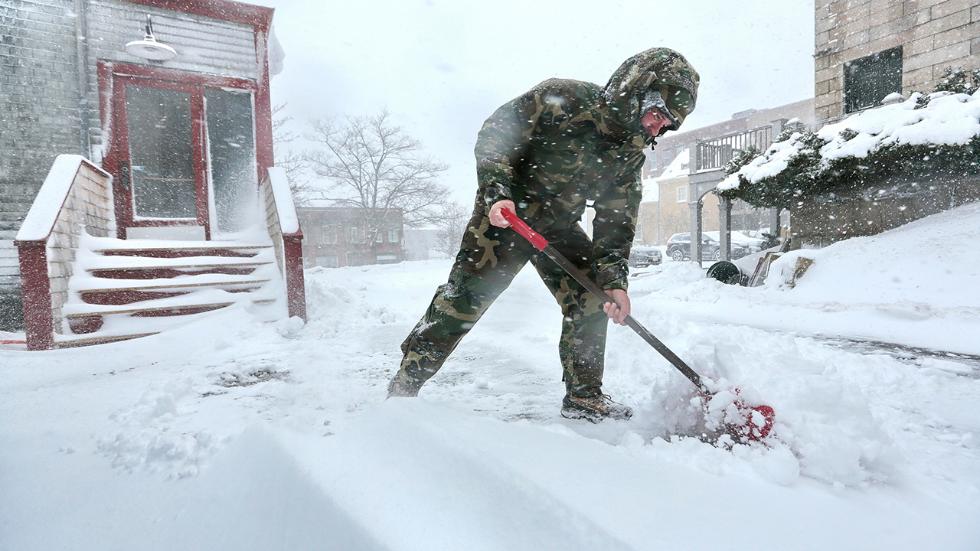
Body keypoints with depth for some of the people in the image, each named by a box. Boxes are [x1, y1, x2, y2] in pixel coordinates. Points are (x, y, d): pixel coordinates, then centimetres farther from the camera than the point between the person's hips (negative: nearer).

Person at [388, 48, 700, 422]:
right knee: (463, 300, -9)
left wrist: (613, 279, -14)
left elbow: (617, 220, -3)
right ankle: (404, 384, 8)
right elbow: (493, 135, -15)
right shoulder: (562, 99, -19)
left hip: (559, 227, 6)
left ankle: (584, 397, 13)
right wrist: (497, 194, -26)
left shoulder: (632, 153, -1)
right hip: (506, 215, -6)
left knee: (591, 301, -1)